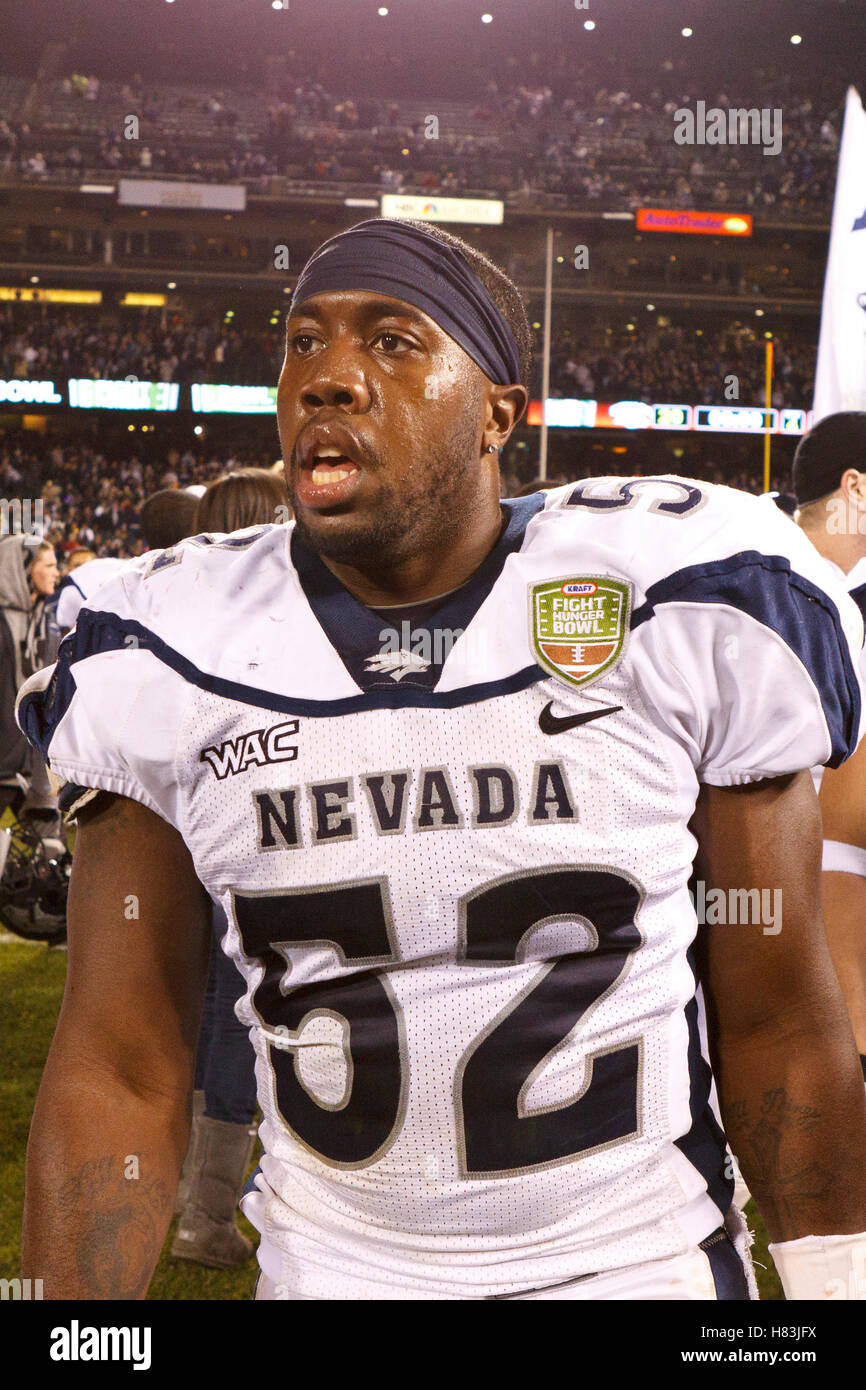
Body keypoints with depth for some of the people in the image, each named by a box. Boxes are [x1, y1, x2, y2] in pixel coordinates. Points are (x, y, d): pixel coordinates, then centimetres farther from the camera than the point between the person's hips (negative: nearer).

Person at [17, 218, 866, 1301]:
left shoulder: (681, 607, -13)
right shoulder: (167, 662, -9)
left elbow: (773, 1017, -6)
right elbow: (120, 1070, -7)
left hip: (640, 1255, -1)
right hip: (329, 1263, 1)